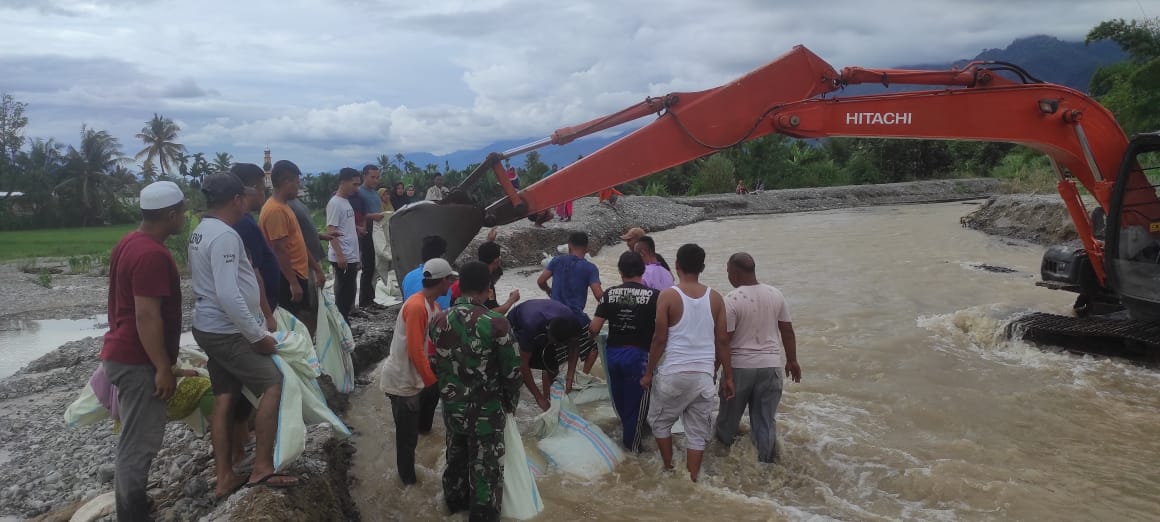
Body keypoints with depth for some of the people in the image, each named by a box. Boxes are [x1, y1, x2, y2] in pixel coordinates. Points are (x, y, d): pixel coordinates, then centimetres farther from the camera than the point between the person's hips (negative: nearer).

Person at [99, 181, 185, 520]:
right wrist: (164, 368, -20)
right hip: (138, 361, -11)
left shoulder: (130, 243, 11)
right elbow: (147, 316, -25)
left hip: (122, 353, 11)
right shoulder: (152, 254, -22)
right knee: (139, 443, -1)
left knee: (134, 439, 20)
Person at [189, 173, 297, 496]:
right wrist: (258, 335, -20)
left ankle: (224, 478, 17)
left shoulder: (201, 232, 11)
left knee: (224, 400, 12)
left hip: (209, 327, 10)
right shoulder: (225, 236, -21)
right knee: (272, 384, -5)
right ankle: (262, 468, -2)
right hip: (227, 332, -10)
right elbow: (229, 295, -27)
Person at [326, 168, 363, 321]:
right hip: (342, 258, -9)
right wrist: (339, 255, -23)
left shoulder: (346, 201, 14)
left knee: (350, 291, 14)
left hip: (352, 256, 9)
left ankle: (344, 320, 22)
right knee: (343, 291, -4)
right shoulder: (334, 203, -13)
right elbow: (331, 231, -18)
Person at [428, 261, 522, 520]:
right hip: (486, 412, -5)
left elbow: (434, 365, 5)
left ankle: (455, 501, 49)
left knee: (456, 458, 27)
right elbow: (512, 371, -15)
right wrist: (510, 403, 3)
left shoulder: (439, 320, -8)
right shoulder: (496, 323, -23)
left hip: (452, 408, 5)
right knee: (485, 469, 13)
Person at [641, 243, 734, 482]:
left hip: (674, 373, -3)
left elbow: (660, 339, -8)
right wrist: (728, 377, 12)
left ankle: (669, 470, 24)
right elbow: (722, 341, 4)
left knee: (660, 422, 20)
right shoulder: (715, 298, 2)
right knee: (697, 433, 11)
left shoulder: (668, 296, -7)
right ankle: (692, 481, 13)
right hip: (703, 375, 3)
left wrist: (648, 373, 3)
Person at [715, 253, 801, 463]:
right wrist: (792, 361, 17)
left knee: (729, 416, 17)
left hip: (740, 366, -3)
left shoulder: (732, 300, -16)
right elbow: (787, 331, 6)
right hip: (771, 365, 3)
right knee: (766, 419, 11)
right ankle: (765, 461, 18)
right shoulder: (776, 294, -1)